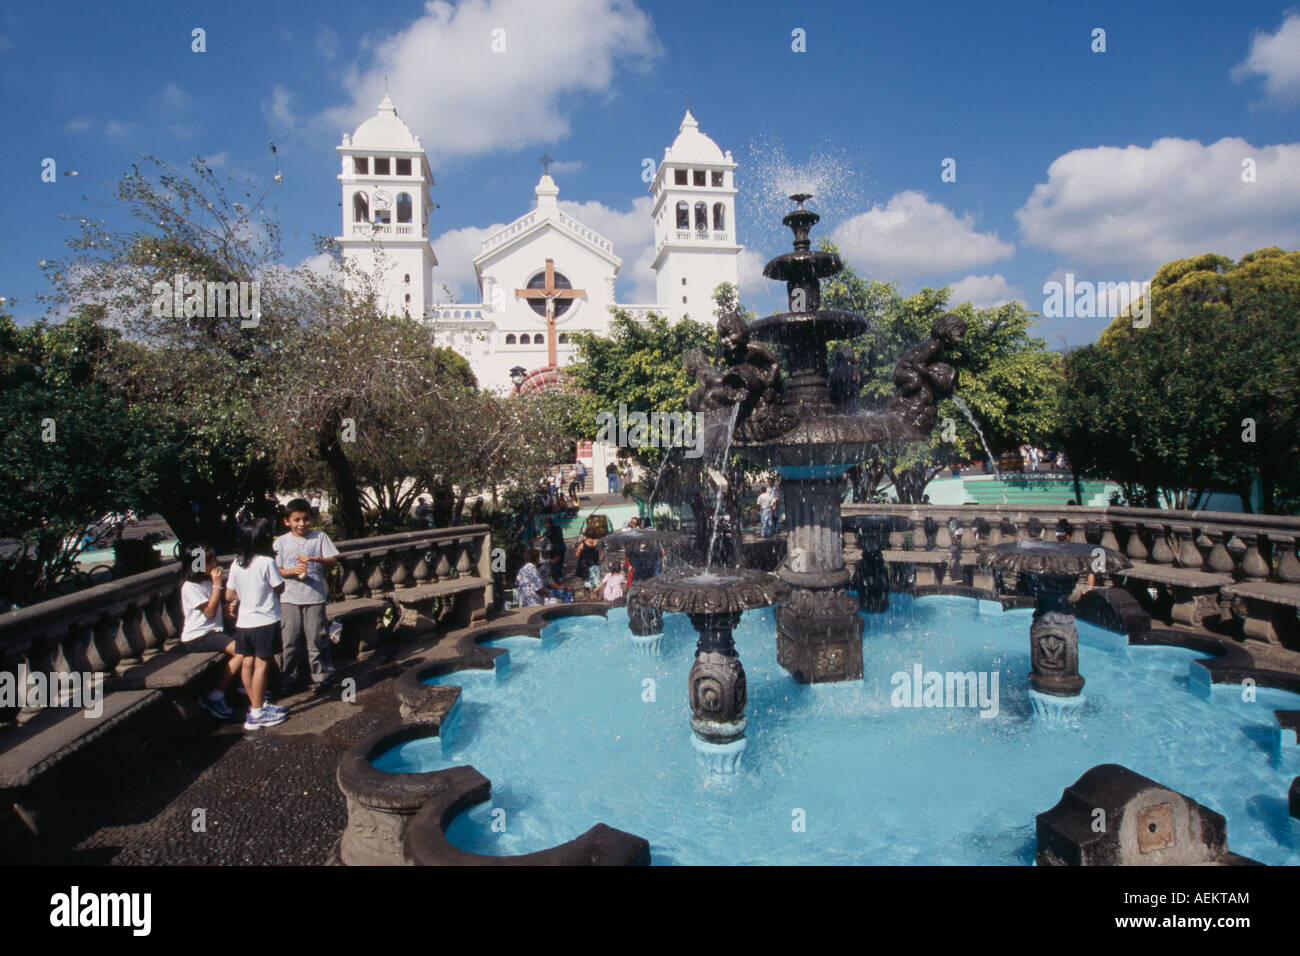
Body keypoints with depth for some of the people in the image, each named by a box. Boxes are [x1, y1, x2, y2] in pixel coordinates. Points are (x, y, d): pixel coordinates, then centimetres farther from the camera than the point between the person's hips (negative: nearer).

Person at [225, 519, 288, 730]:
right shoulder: (266, 562, -15)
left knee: (248, 663, 12)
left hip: (244, 621, 7)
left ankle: (256, 705, 24)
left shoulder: (236, 564, 4)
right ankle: (257, 713, 2)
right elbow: (280, 588, -6)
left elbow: (229, 595, 9)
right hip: (265, 620, -7)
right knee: (262, 664, -2)